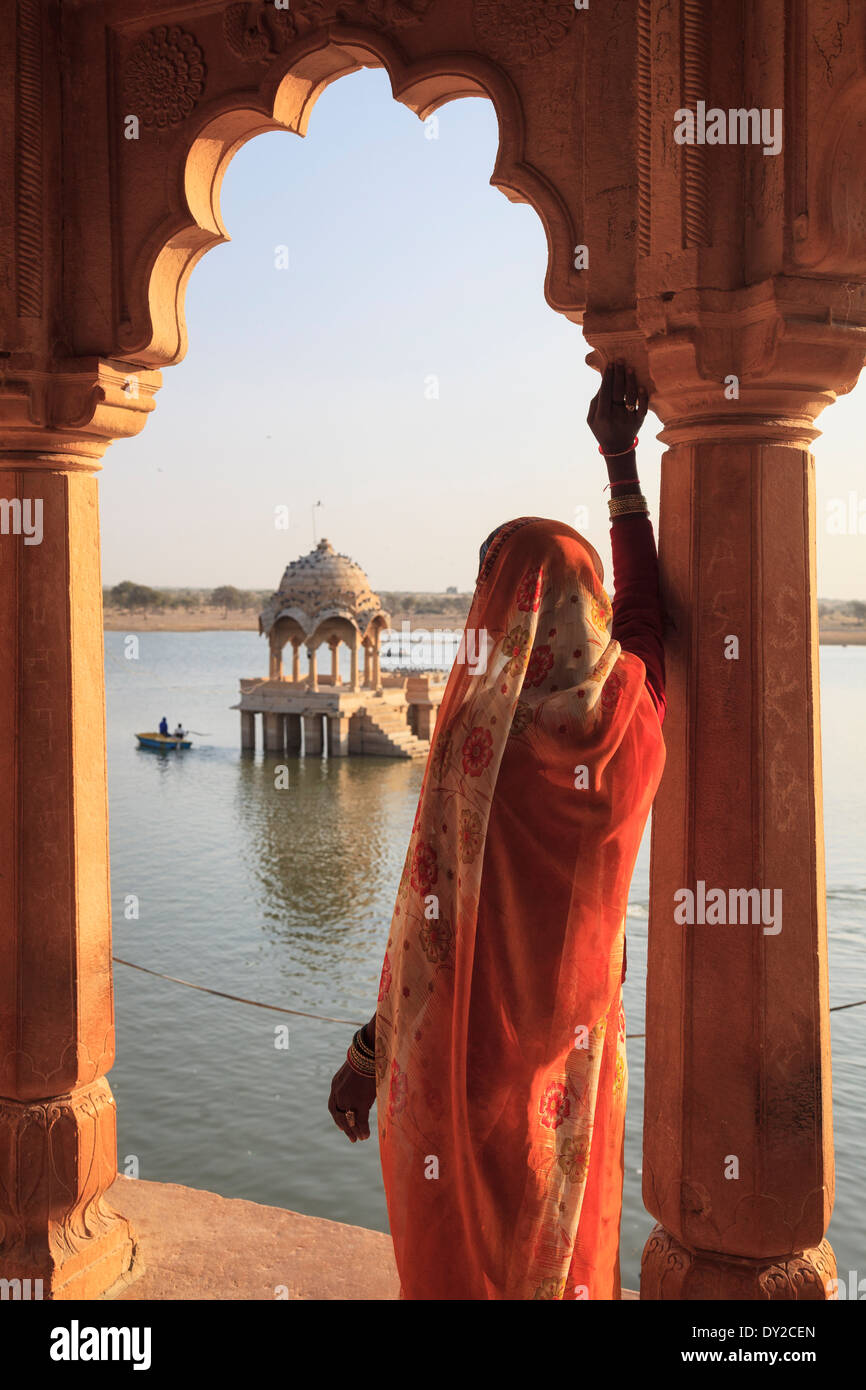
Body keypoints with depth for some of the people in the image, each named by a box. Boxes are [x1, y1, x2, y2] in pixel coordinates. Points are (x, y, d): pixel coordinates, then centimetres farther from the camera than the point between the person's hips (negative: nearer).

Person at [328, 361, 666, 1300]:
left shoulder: (481, 737, -21)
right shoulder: (631, 715, -8)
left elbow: (431, 910, -18)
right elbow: (643, 612, 12)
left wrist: (372, 1046, -6)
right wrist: (622, 458, 18)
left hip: (468, 1031, -4)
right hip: (573, 1030, 4)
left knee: (463, 1248, 15)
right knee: (563, 1226, 22)